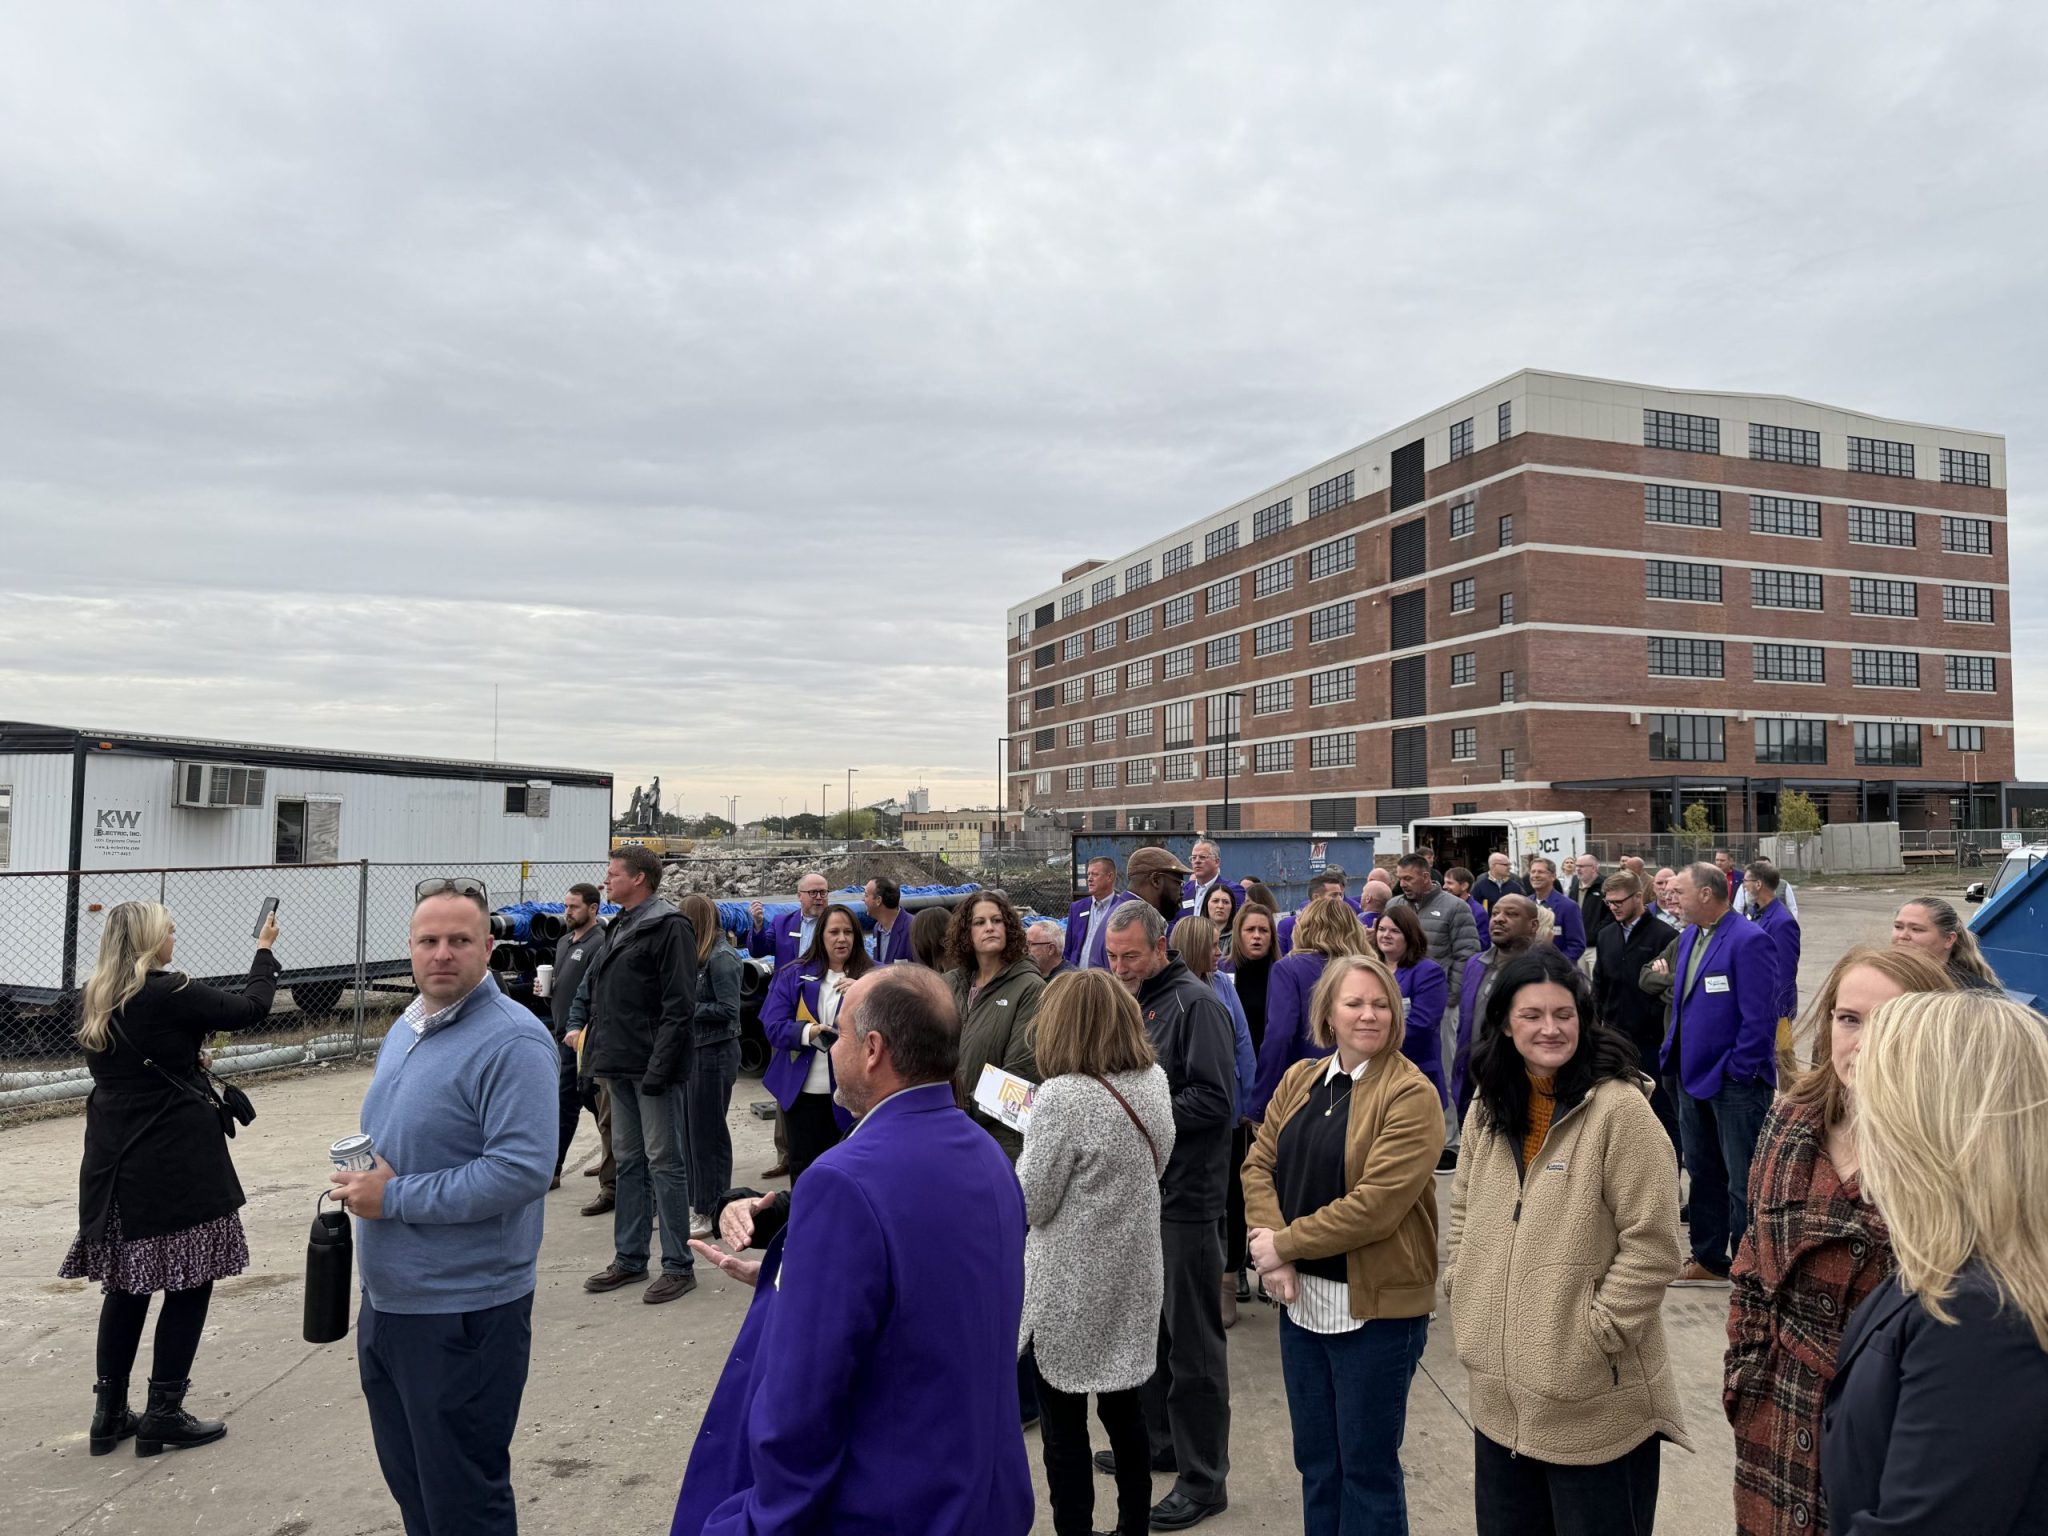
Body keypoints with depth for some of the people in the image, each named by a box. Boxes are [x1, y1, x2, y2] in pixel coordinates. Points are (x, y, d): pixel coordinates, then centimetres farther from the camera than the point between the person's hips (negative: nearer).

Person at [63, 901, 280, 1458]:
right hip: (177, 1162, -8)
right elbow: (250, 1008, -6)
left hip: (113, 1161, 8)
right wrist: (266, 951, 7)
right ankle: (163, 1416, 8)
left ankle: (110, 1413, 22)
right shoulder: (169, 993, -17)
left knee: (126, 1284, 16)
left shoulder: (94, 1001, 7)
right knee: (190, 1281, 3)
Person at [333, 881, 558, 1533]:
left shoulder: (512, 1040, -20)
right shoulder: (405, 1030, 9)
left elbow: (522, 1170, -27)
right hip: (386, 1301, 9)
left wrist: (394, 1198, -21)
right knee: (407, 1479, 23)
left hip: (464, 1314, -9)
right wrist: (362, 1179, -1)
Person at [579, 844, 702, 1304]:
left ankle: (678, 1266, 7)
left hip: (653, 1068, -9)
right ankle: (629, 1258, 25)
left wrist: (658, 1068, -22)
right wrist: (599, 1055, 13)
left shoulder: (669, 928, -12)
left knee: (664, 1163, -2)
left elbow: (679, 1007, -18)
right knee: (629, 1162, 15)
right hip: (620, 1067, 9)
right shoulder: (620, 928, 16)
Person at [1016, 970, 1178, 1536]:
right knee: (1123, 1408, 20)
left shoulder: (1062, 1096, -23)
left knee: (1064, 1423, 8)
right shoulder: (1154, 1082, -2)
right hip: (1132, 1274, 7)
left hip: (1072, 1284, -6)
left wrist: (1027, 1157, 0)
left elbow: (1030, 1204, -16)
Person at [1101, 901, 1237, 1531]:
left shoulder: (1194, 1004, -14)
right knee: (1147, 1321, 19)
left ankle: (1203, 1478, 13)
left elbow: (1212, 1100, -21)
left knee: (1192, 1339, 2)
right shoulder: (1125, 1002, 11)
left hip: (1184, 1195, -8)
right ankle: (1157, 1439, 35)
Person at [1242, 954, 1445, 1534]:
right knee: (1315, 1459, 18)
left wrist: (1284, 1243, -15)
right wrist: (1273, 1251, -12)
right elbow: (1259, 1164, 3)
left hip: (1377, 1307, -6)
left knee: (1367, 1466, 10)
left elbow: (1376, 1206, -21)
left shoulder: (1411, 1094, -15)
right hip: (1301, 1298, 6)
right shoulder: (1299, 1080, 5)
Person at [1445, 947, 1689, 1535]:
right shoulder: (1488, 1109, 5)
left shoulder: (1618, 1108, -16)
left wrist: (1596, 1333, -16)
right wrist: (1464, 1297, 6)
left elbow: (1652, 1244, -16)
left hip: (1593, 1401, -6)